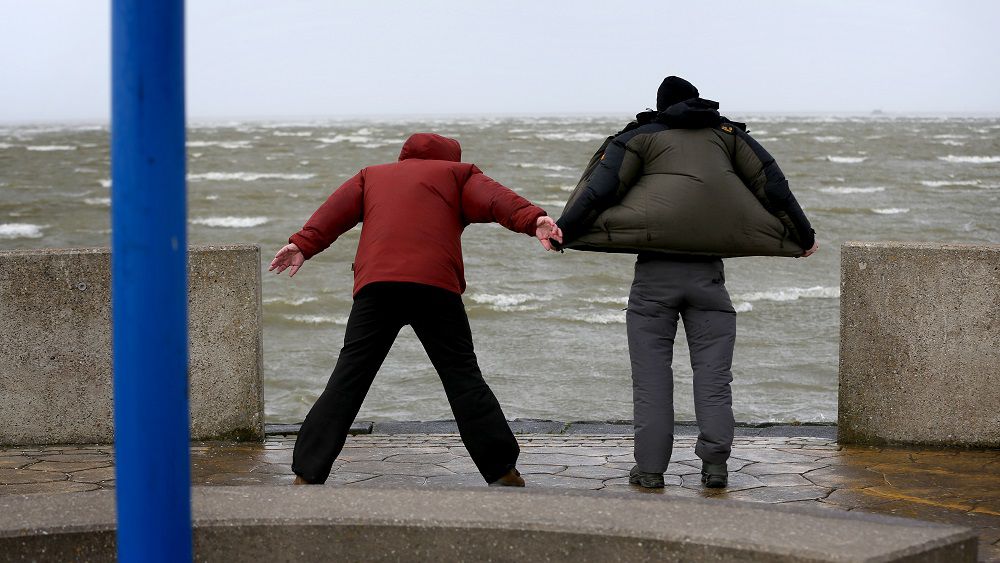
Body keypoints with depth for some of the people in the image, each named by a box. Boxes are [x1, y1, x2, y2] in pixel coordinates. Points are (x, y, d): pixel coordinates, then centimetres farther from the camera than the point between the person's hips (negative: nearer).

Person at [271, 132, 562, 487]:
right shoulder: (457, 174, 23)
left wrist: (304, 245, 9)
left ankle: (307, 474, 1)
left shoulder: (372, 175, 31)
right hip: (434, 286, -2)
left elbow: (337, 209, 17)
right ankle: (502, 471, 6)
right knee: (462, 377, 5)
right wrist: (533, 220, -10)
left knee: (348, 379, 4)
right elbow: (495, 199, 5)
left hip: (374, 286, 2)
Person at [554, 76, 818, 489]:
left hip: (654, 272, -1)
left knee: (651, 373, 3)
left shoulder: (640, 137, 9)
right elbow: (772, 183, 13)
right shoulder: (726, 133, 16)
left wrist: (565, 230, 0)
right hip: (707, 272, 2)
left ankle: (650, 468, 1)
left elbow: (600, 188, -3)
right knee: (713, 371, 5)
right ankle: (714, 463, -4)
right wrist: (804, 235, 21)